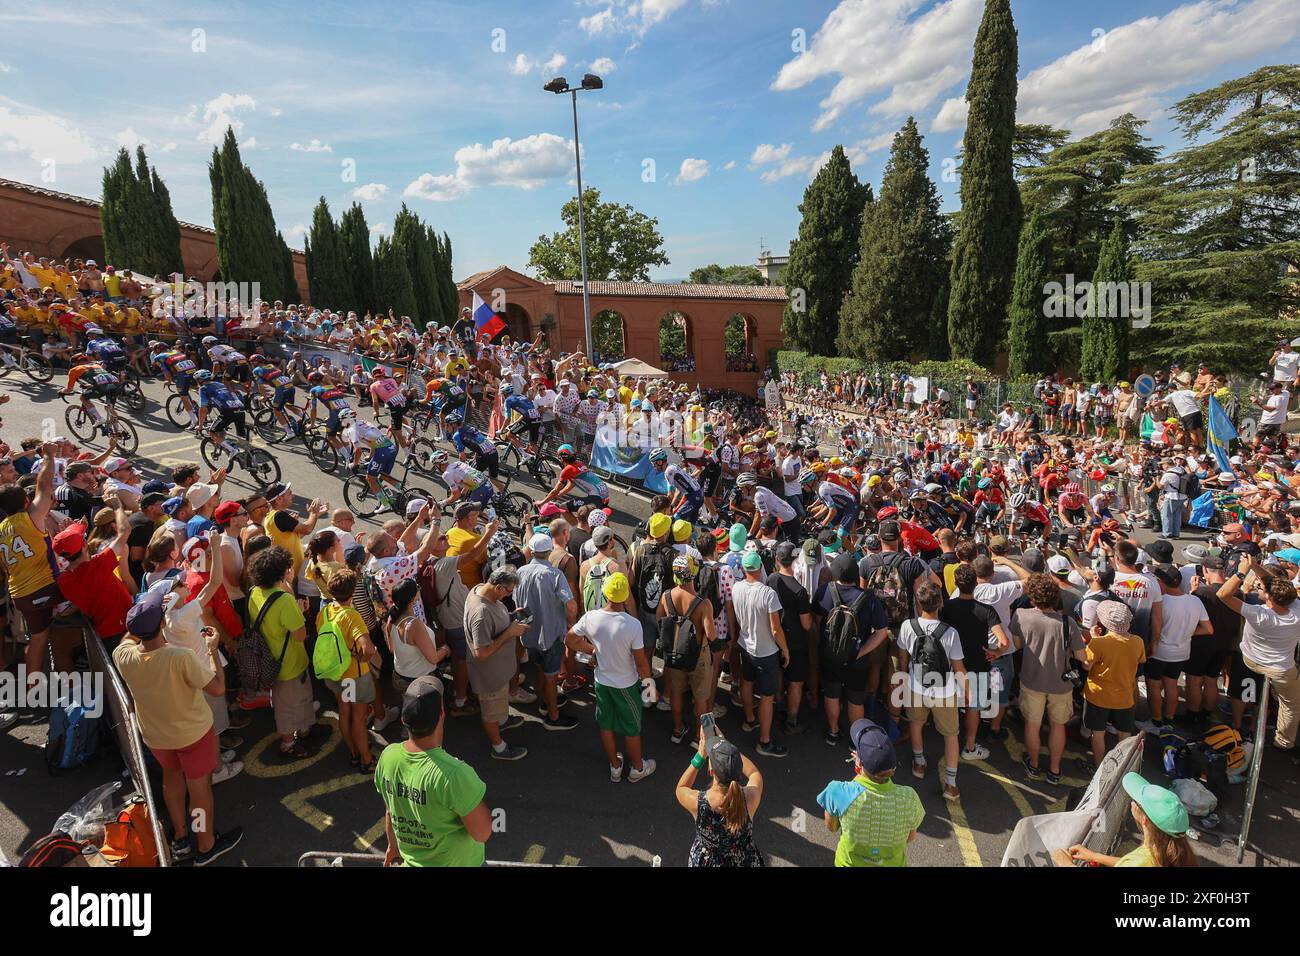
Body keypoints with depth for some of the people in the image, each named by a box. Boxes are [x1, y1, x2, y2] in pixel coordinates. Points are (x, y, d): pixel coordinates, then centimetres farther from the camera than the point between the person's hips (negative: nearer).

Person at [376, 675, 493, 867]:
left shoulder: (388, 756, -18)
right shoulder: (453, 773, -36)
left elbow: (390, 811, 1)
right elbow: (482, 833, -27)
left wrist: (393, 845, 17)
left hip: (412, 860, 5)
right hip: (457, 862, -5)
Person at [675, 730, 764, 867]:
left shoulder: (697, 802, -32)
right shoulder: (749, 799, -30)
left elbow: (680, 789, -5)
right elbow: (755, 773, -4)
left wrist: (701, 754, -10)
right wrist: (725, 743, -3)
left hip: (706, 861, 0)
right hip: (746, 861, 1)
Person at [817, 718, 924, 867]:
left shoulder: (839, 793, -34)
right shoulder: (908, 798, -30)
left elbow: (832, 827, -10)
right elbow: (910, 837, -7)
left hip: (851, 863, -1)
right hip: (894, 863, 1)